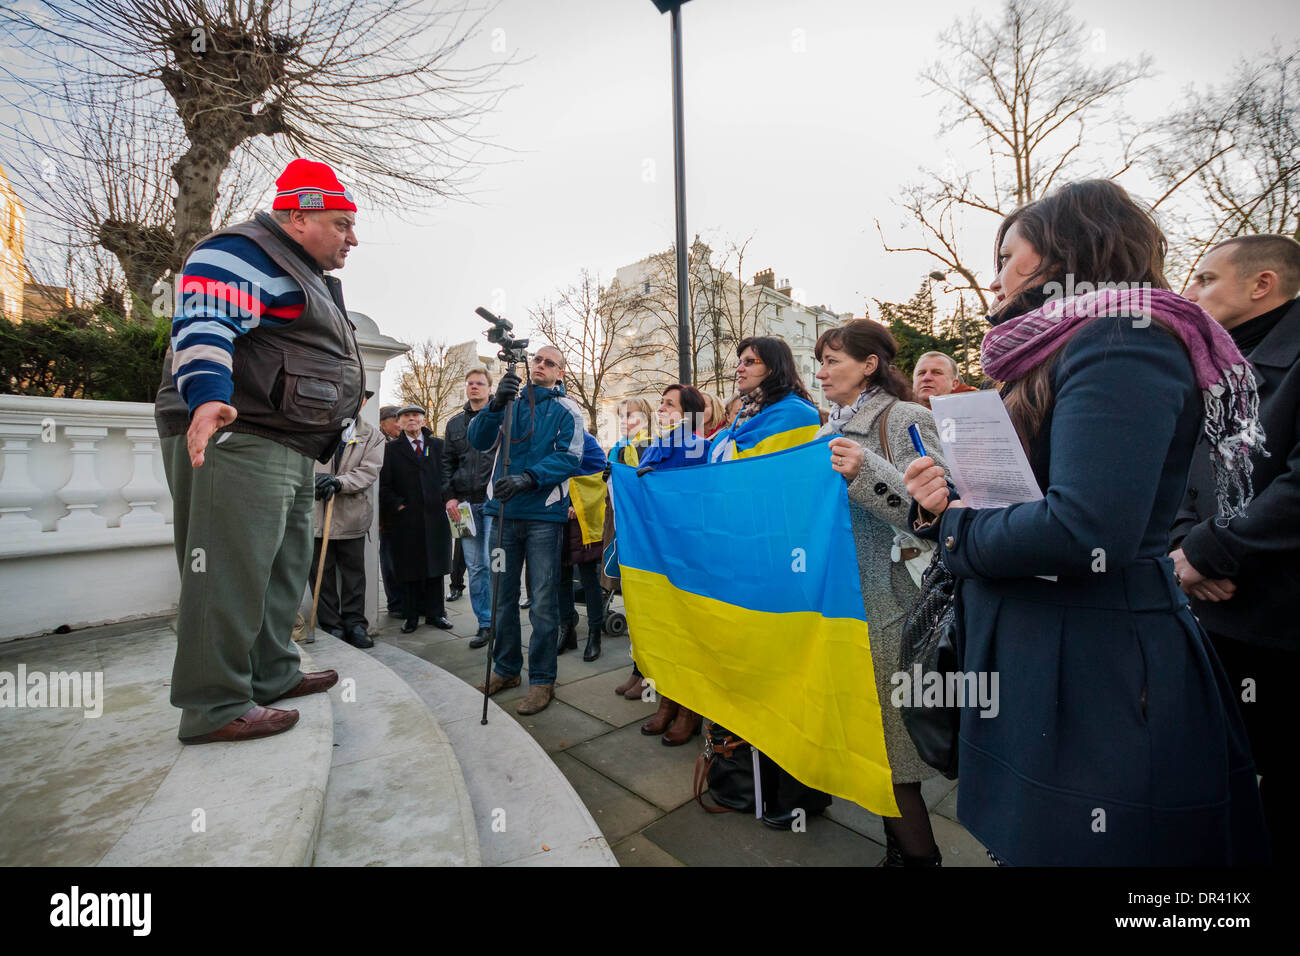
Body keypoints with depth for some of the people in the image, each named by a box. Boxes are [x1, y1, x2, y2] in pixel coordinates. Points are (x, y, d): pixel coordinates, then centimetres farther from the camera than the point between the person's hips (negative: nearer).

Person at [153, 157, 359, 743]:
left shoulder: (308, 277, 27)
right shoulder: (243, 252, -5)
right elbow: (203, 327, -20)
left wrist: (325, 432, 38)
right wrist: (208, 398, -36)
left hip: (288, 451, 11)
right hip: (236, 437, -11)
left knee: (282, 569, 14)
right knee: (231, 572, -9)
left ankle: (272, 675, 26)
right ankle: (215, 706, 1)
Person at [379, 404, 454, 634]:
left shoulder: (438, 445, 11)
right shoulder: (391, 449, 7)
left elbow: (447, 475, 9)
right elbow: (384, 484, 3)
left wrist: (446, 500, -4)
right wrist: (398, 505, -7)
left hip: (435, 514, 1)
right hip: (406, 518, -1)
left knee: (435, 567, 6)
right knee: (411, 570, 4)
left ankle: (435, 613, 16)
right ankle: (412, 616, 15)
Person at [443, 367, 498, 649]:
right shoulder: (455, 423, 16)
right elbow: (447, 462, 17)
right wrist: (450, 496, 5)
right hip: (465, 503, 5)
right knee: (475, 567, 7)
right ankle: (485, 623, 18)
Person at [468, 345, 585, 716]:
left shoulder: (566, 409, 3)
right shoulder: (512, 402, 12)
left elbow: (569, 457, -8)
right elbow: (479, 440, 0)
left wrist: (528, 478, -22)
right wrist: (497, 404, -17)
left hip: (544, 514, -4)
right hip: (504, 511, 4)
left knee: (543, 600, 0)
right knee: (503, 594, 12)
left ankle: (542, 679, 14)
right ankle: (506, 669, 29)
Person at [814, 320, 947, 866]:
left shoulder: (905, 419, -9)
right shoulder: (833, 429, 13)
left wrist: (867, 472, -30)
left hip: (885, 605, -7)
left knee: (888, 743, 1)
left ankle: (918, 854, 24)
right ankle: (902, 847, 36)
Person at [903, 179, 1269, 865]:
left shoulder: (1121, 341, -15)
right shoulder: (1059, 352, 15)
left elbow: (1085, 531, -28)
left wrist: (956, 529, -12)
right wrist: (950, 498, -4)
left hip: (1095, 678, -9)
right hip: (1042, 664, 9)